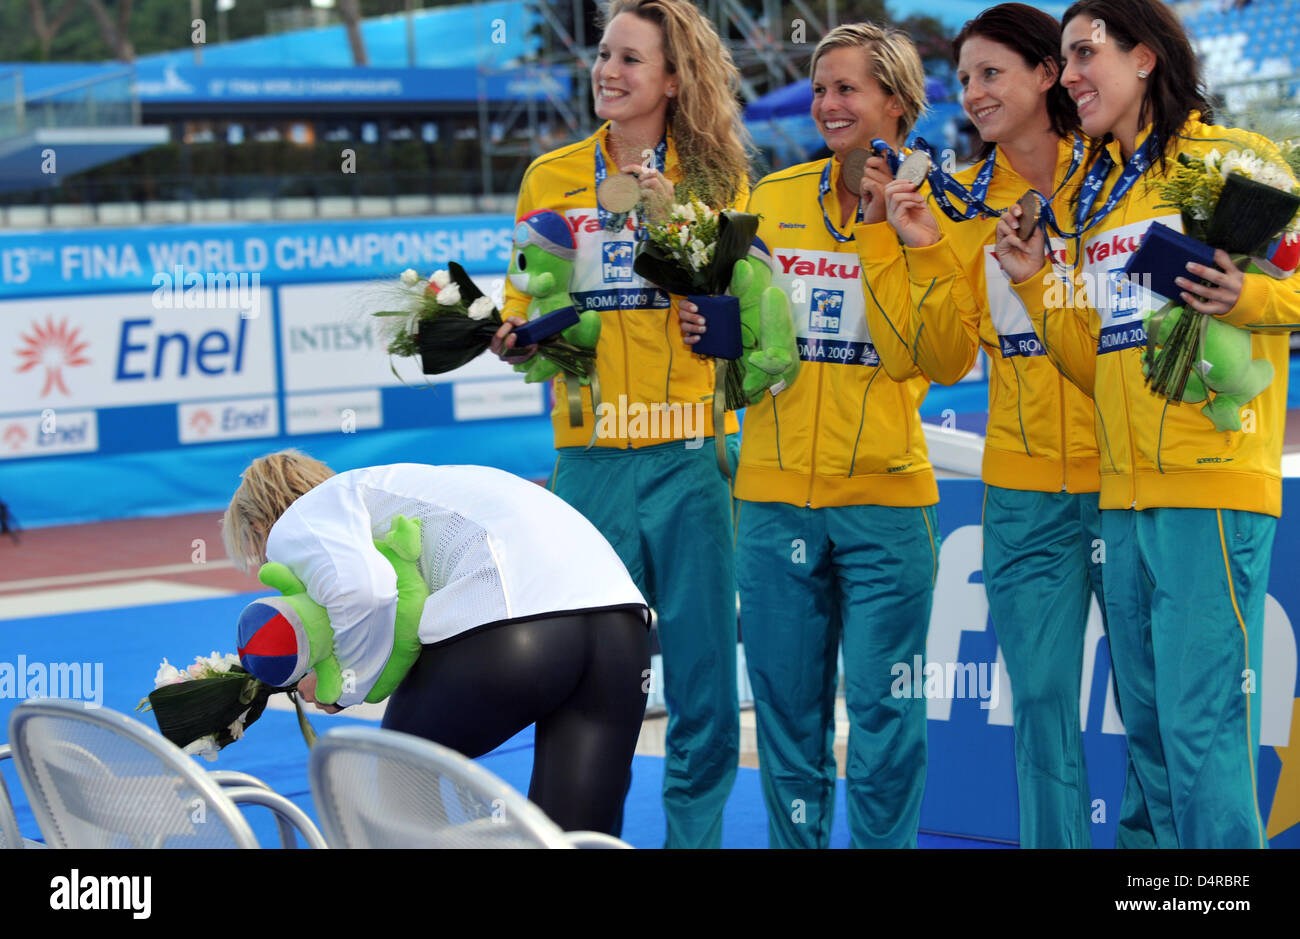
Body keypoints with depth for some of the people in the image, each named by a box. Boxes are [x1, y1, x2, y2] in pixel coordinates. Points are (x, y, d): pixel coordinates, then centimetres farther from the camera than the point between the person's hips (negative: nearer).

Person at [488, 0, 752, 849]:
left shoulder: (715, 178, 6)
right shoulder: (554, 178, 8)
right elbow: (527, 312, 9)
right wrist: (514, 340, -12)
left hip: (690, 454, 0)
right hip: (590, 457, 1)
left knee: (703, 684, 3)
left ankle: (695, 836, 16)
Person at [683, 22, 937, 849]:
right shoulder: (774, 199, 9)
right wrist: (711, 328, -4)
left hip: (884, 495, -3)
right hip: (777, 491, 3)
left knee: (882, 708, 0)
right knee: (787, 704, 9)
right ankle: (797, 843, 22)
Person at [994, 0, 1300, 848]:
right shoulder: (1096, 197, 19)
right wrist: (1037, 283, 7)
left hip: (1212, 487, -7)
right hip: (1126, 493, 8)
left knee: (1201, 727, -10)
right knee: (1148, 727, 12)